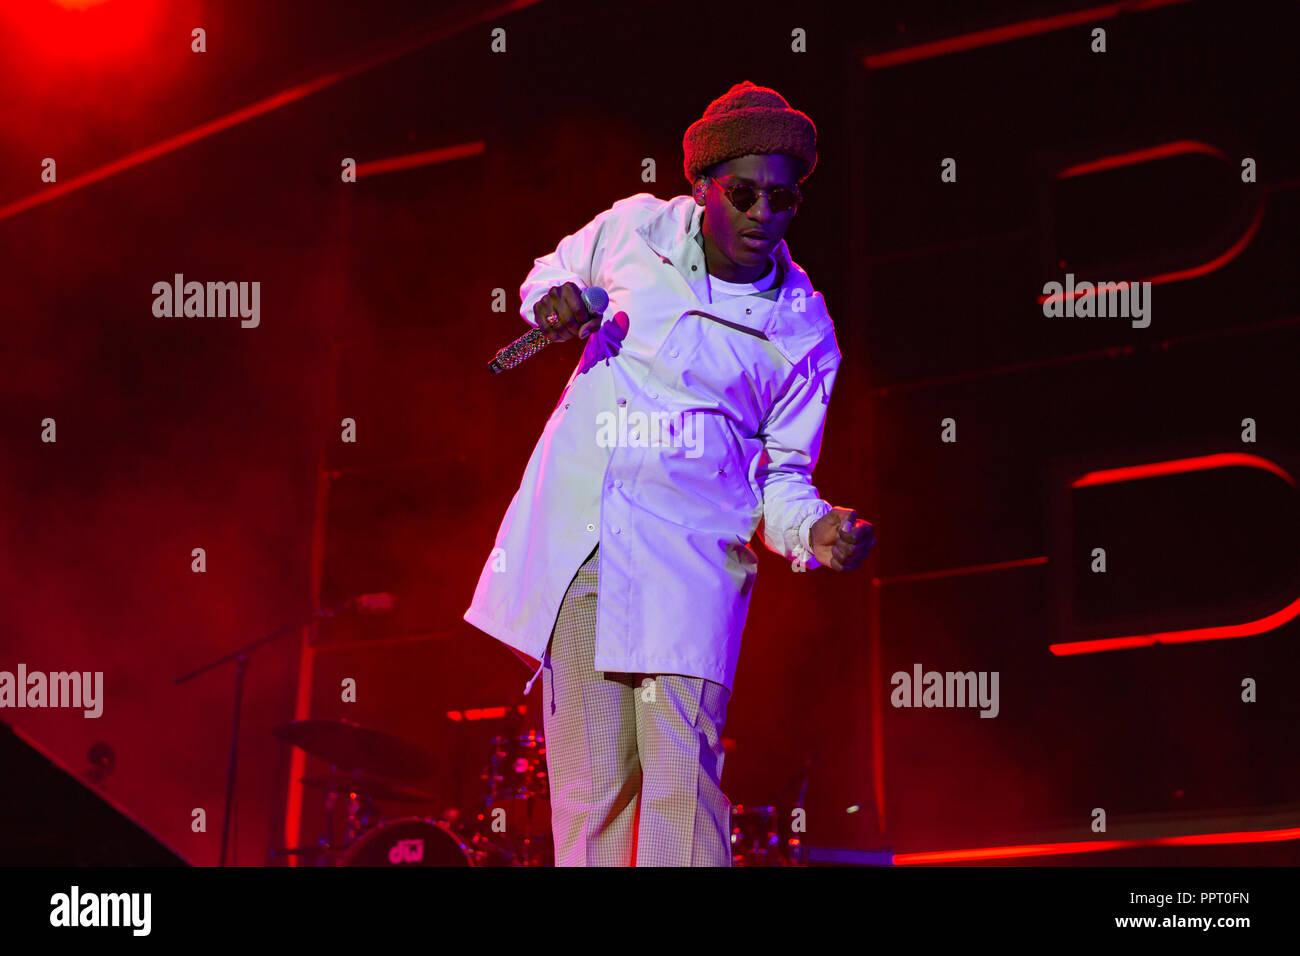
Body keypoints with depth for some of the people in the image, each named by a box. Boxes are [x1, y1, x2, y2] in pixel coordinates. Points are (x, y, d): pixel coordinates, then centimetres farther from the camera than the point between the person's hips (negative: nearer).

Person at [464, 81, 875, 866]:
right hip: (572, 529, 2)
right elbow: (549, 273, 25)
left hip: (689, 551, -2)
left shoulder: (804, 331, 1)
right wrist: (551, 304, 1)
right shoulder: (636, 228, 5)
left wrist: (816, 532, -16)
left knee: (684, 780, -16)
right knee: (590, 786, -1)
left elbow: (783, 475, 6)